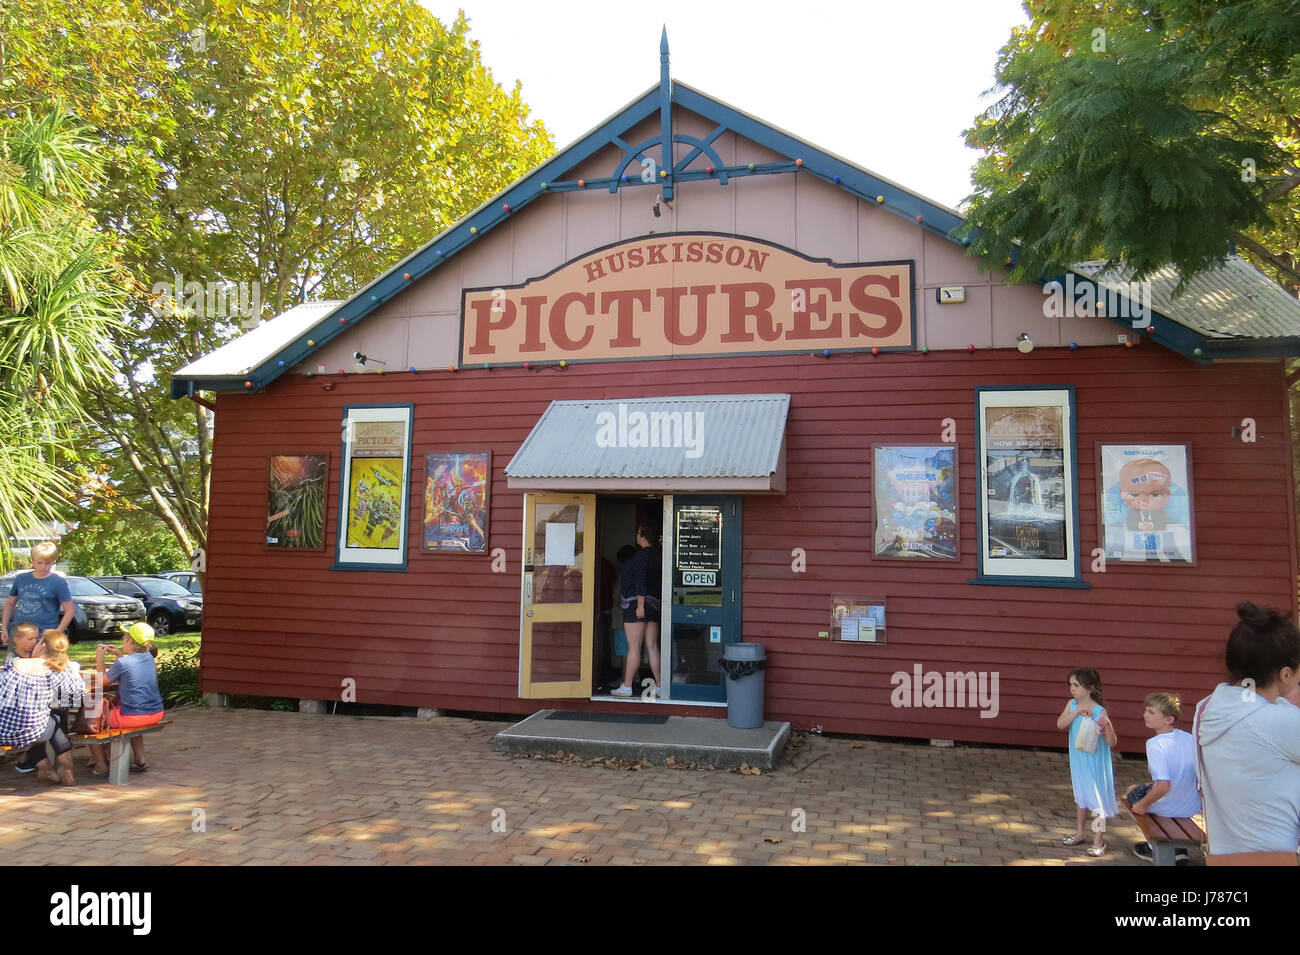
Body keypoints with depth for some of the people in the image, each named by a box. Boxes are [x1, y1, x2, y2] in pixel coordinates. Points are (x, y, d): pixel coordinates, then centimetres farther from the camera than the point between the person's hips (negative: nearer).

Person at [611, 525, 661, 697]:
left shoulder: (641, 555, -11)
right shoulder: (657, 554, 13)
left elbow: (640, 581, -18)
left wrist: (640, 605, -21)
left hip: (637, 603, -8)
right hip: (654, 604, 8)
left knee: (633, 647, -6)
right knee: (652, 646, 8)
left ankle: (626, 686, -3)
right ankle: (659, 685, 8)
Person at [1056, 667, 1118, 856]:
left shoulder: (1099, 711, -19)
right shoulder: (1072, 705, -3)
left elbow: (1112, 743, -19)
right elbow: (1060, 724, -17)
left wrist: (1108, 725, -37)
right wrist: (1077, 712, -29)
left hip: (1095, 762, -6)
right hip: (1078, 760, 6)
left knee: (1096, 797, 2)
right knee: (1081, 795, 20)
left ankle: (1098, 840, 14)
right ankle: (1079, 832, 36)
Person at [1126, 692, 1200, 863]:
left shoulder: (1155, 744, -26)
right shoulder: (1190, 738, -6)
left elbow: (1164, 785, -33)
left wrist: (1142, 805, -18)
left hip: (1165, 809, -6)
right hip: (1191, 808, 6)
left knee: (1132, 793, 24)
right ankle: (1179, 849, 34)